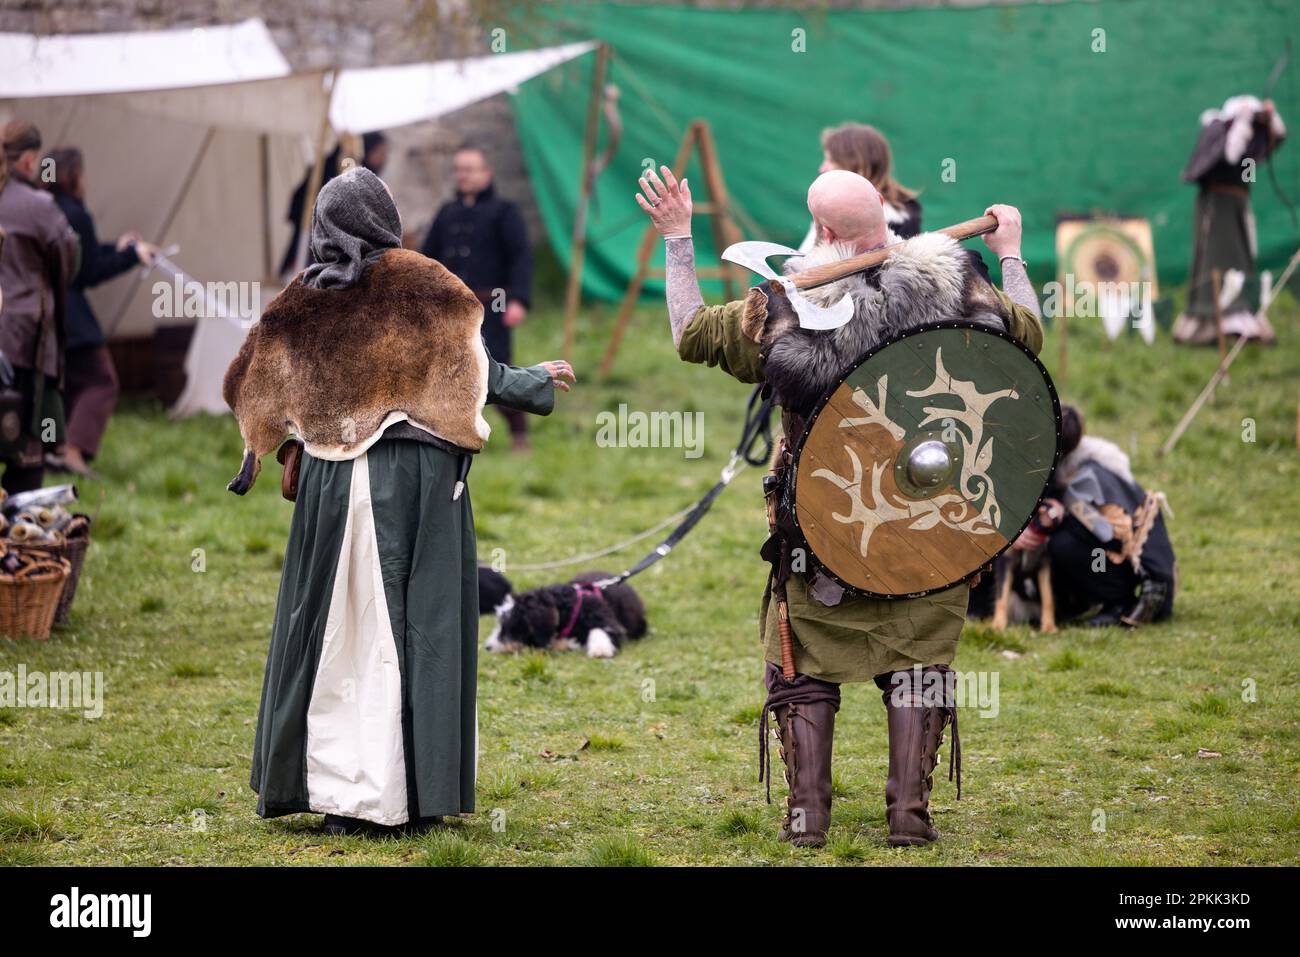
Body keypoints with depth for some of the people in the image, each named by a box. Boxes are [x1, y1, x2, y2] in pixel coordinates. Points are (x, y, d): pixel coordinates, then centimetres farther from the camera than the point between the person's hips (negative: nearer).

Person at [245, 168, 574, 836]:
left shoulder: (306, 298, 4)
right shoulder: (419, 285, -5)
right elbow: (473, 368, -4)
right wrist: (536, 383, 12)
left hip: (331, 480, 3)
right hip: (416, 479, -3)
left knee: (334, 629, 9)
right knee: (412, 628, 2)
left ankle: (325, 785, 11)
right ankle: (405, 795, 1)